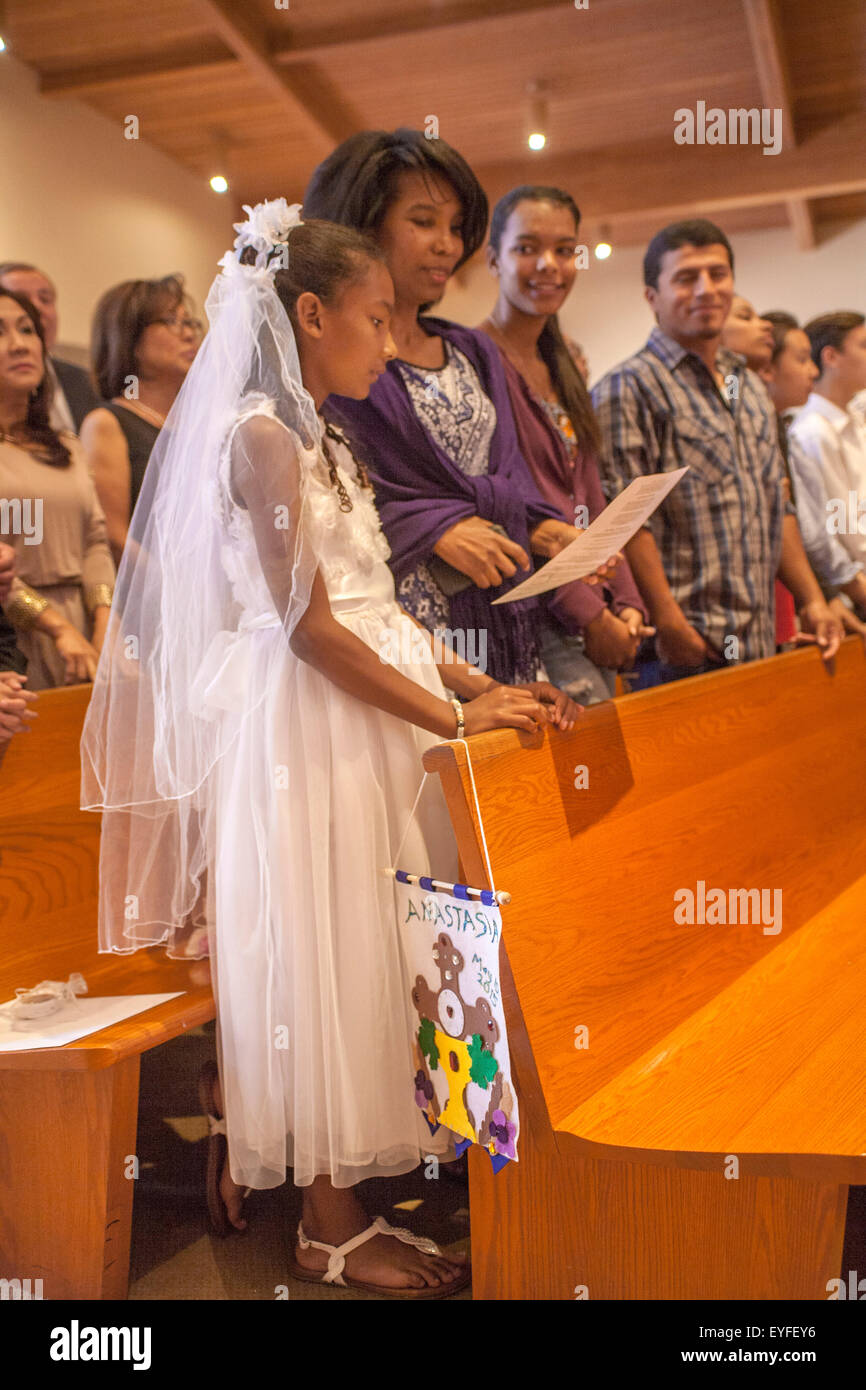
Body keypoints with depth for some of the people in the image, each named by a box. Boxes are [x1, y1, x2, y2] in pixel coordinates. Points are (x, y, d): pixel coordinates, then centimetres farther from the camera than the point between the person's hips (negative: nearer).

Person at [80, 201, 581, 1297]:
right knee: (321, 953, -1)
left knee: (358, 950, 13)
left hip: (361, 714, 9)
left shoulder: (321, 440, 17)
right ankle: (330, 1230, 14)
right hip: (302, 725, -9)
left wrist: (474, 686, 7)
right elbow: (308, 627, -19)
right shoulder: (260, 435, -12)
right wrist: (452, 718, -17)